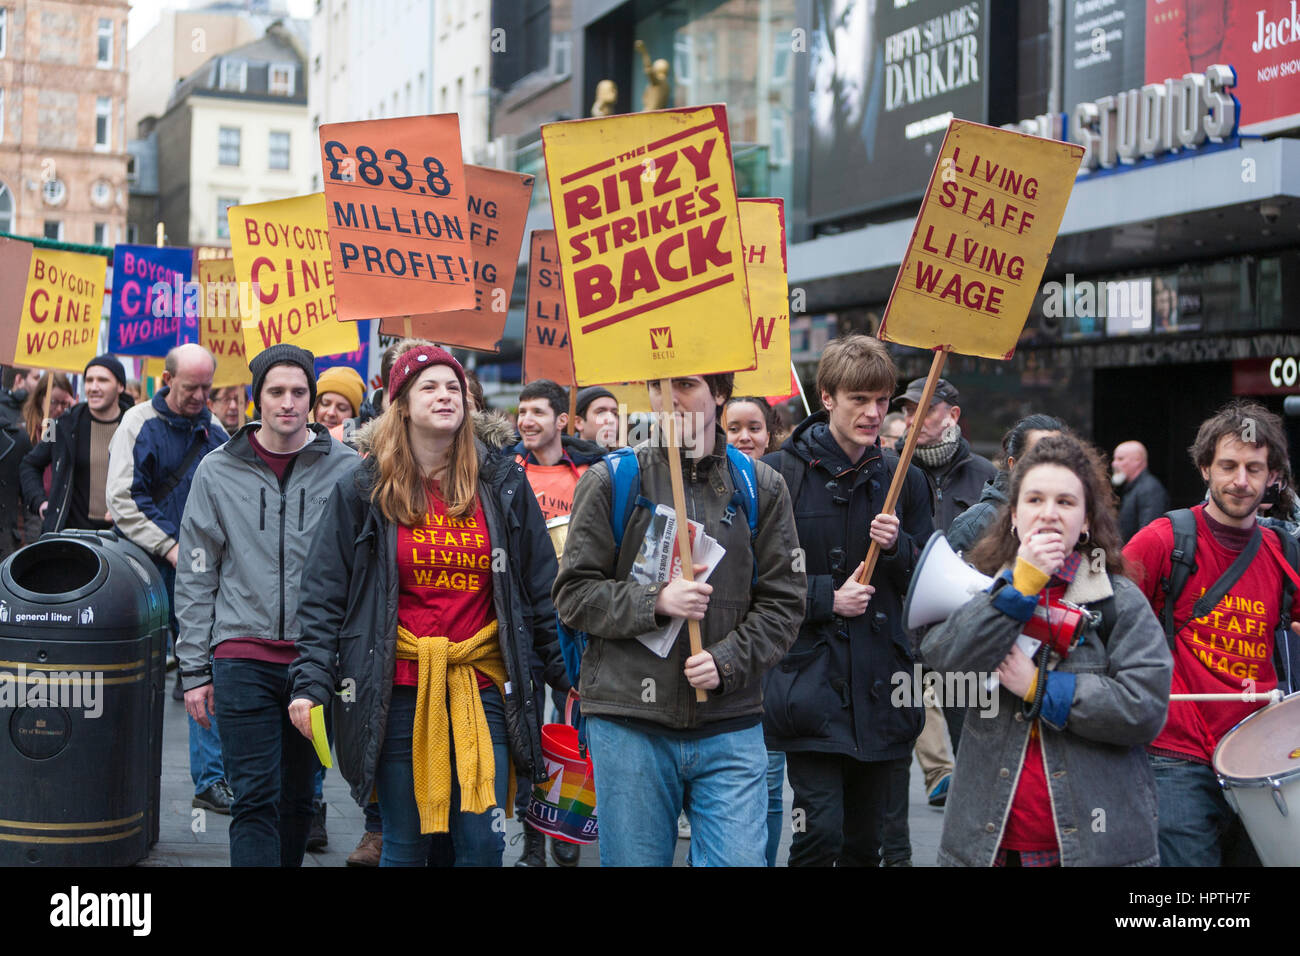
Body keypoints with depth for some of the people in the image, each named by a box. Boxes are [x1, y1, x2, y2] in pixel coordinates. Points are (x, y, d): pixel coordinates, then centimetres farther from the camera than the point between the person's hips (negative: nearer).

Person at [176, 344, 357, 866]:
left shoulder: (346, 469, 1)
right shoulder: (217, 471, 3)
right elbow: (196, 578, 6)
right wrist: (195, 670, 3)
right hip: (243, 655, -1)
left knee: (299, 797, 13)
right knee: (255, 800, -5)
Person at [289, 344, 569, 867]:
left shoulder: (502, 484, 6)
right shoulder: (363, 490, 2)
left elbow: (542, 587, 9)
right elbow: (324, 594, 0)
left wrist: (568, 669, 7)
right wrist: (311, 683, -9)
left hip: (483, 689, 1)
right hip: (398, 692, -1)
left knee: (482, 846, 0)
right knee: (406, 847, 7)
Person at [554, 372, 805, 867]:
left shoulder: (760, 487, 7)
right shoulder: (611, 481, 1)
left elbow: (783, 601, 6)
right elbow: (572, 594, 1)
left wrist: (727, 659, -9)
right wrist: (655, 602, -14)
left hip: (730, 725, 1)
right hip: (628, 722, -1)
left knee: (739, 857, -2)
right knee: (636, 858, 8)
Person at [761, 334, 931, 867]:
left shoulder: (903, 479, 10)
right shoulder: (782, 473, -4)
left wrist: (899, 546, -5)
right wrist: (826, 598, -13)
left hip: (880, 683, 4)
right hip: (809, 679, -4)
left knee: (864, 841, 11)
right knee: (822, 832, -13)